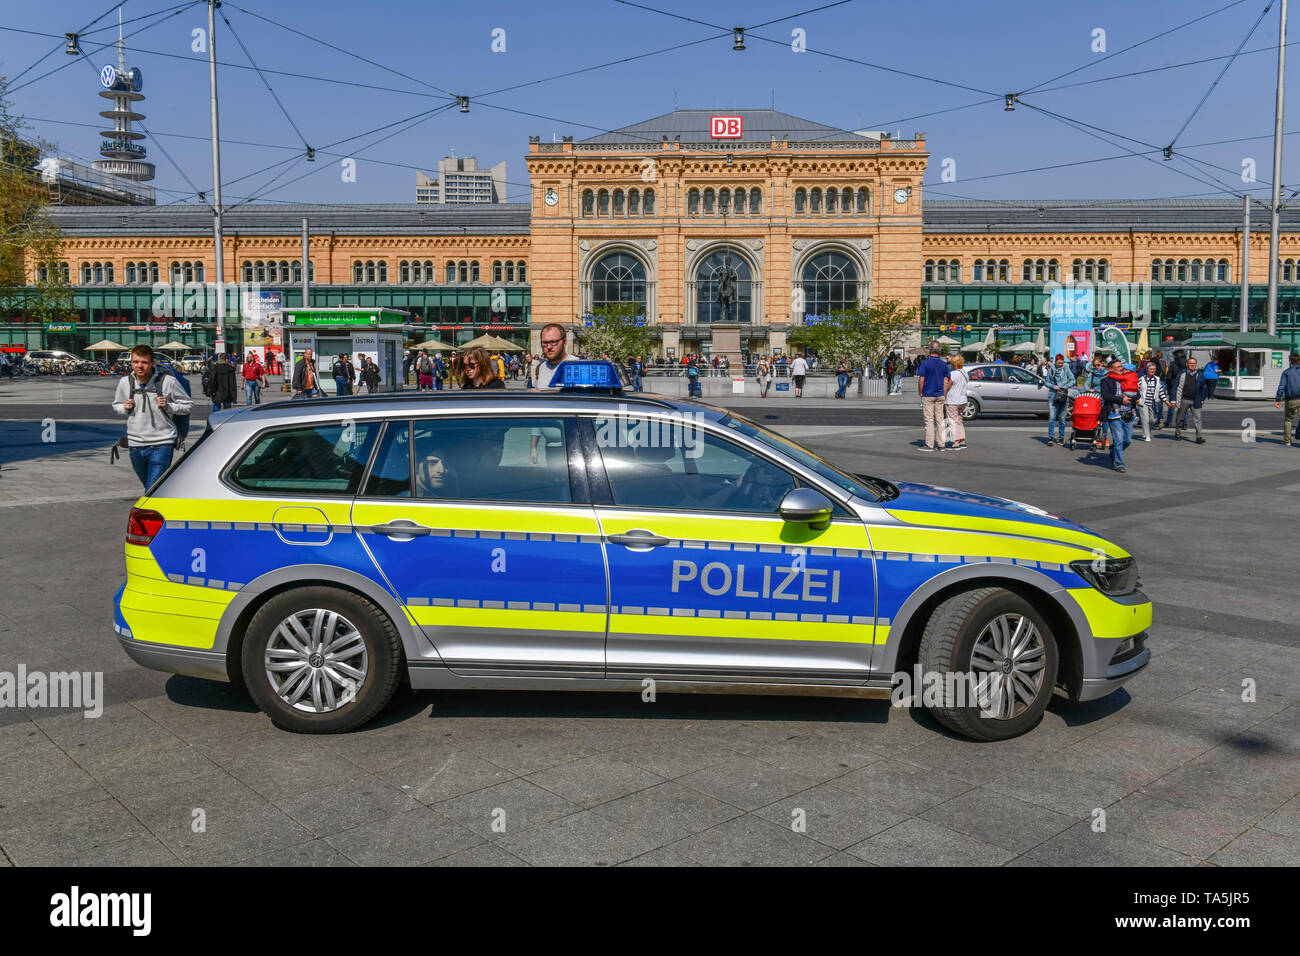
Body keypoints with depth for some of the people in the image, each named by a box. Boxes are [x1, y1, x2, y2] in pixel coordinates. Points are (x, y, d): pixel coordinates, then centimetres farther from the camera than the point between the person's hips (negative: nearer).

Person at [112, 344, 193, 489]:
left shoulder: (168, 381, -9)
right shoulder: (125, 382, 2)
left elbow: (188, 405, 1)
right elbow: (116, 405, 19)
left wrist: (168, 407, -16)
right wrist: (125, 408, -3)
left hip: (161, 444, -5)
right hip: (135, 444, 5)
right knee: (148, 488, 21)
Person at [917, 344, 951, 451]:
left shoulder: (925, 363, -10)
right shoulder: (944, 364, 4)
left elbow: (921, 380, -11)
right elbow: (946, 381, 5)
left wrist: (920, 392, 2)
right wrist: (944, 394, 13)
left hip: (928, 395, -4)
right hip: (940, 396, 4)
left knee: (929, 420, -1)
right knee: (940, 420, 9)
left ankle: (929, 445, -1)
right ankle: (941, 444, 10)